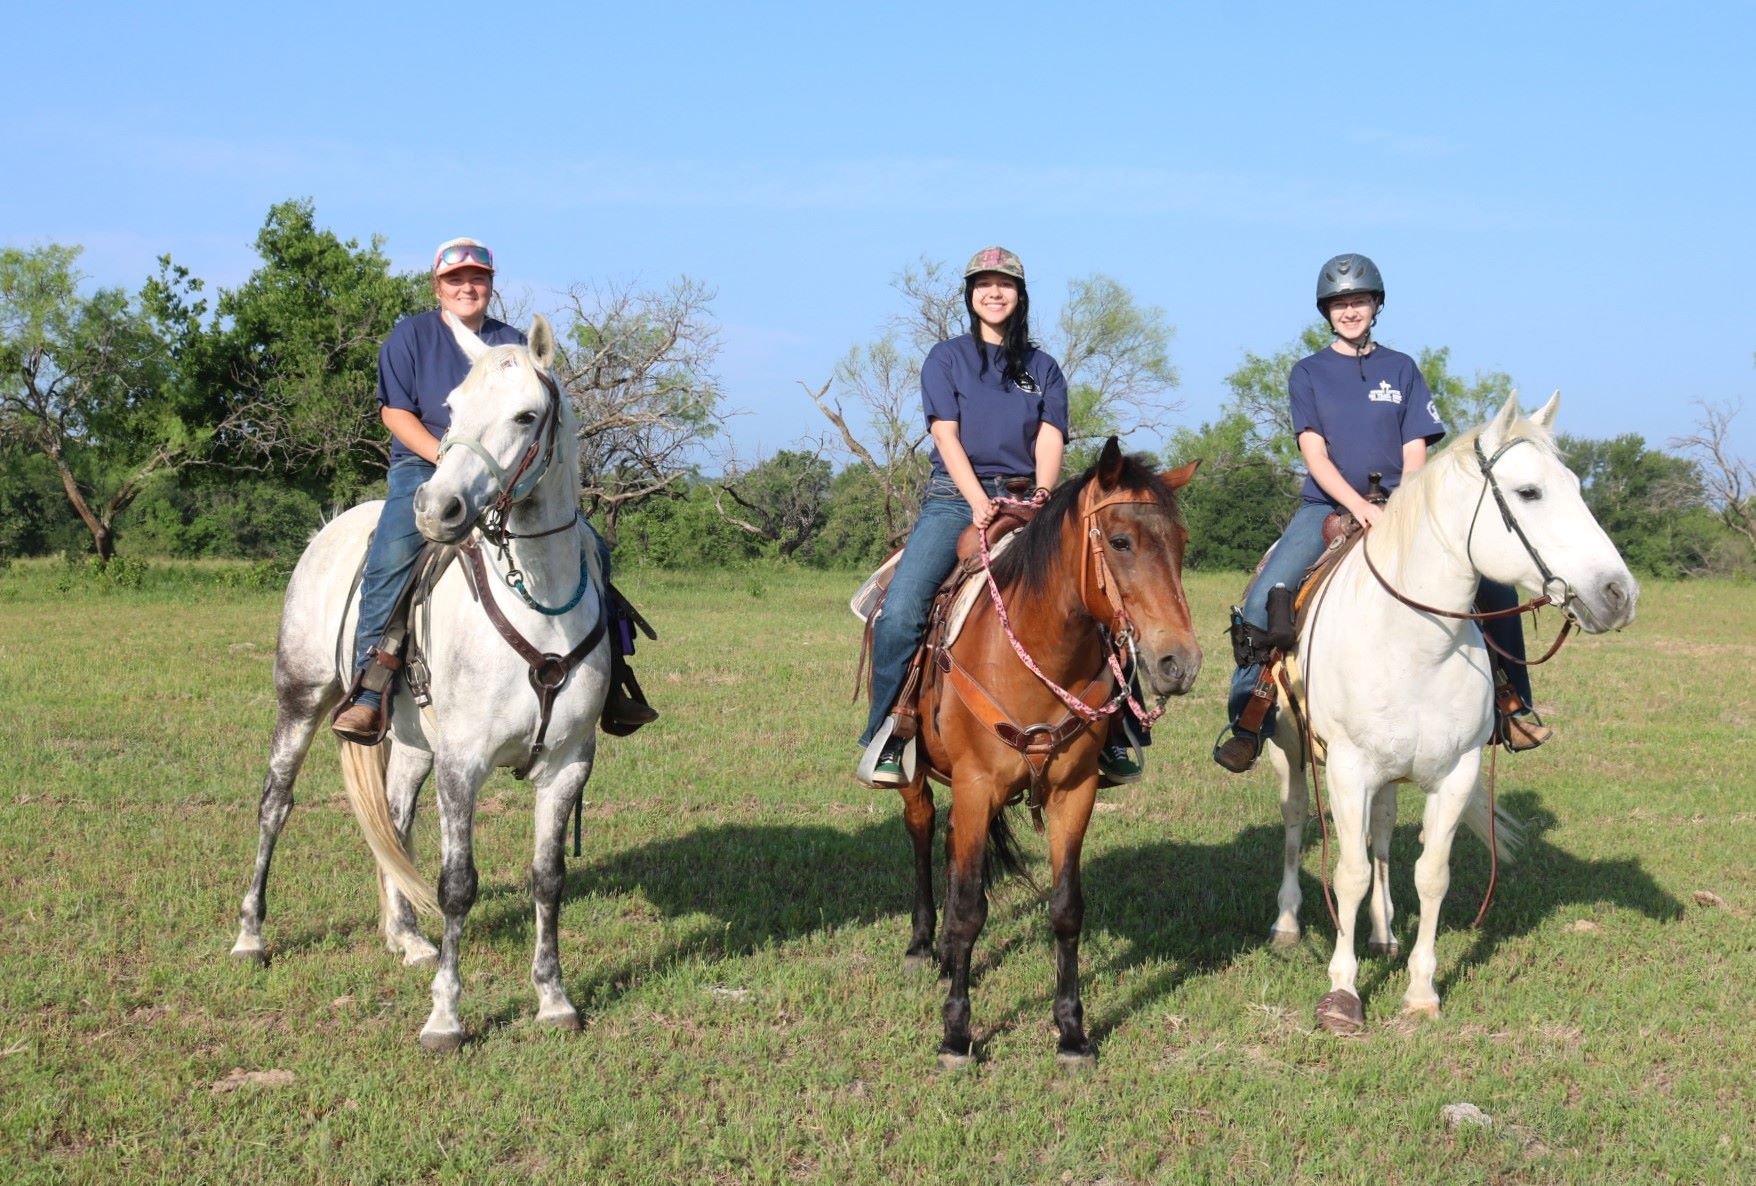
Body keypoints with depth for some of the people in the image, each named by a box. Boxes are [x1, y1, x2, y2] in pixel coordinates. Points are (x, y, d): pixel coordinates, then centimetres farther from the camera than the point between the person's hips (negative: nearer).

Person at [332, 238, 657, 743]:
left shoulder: (512, 344, 17)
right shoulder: (411, 335, 8)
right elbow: (395, 412, -1)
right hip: (424, 464, -3)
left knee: (590, 551, -11)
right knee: (391, 554, -33)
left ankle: (606, 681, -3)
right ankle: (368, 692, -35)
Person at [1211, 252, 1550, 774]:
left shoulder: (1402, 369, 10)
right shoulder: (1308, 373, 6)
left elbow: (1414, 453, 4)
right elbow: (1315, 455, -5)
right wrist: (1360, 506, -21)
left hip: (1399, 509, 1)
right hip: (1327, 508, -1)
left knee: (1496, 588, -13)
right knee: (1263, 599, -25)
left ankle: (1513, 705, 1)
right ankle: (1246, 720, -16)